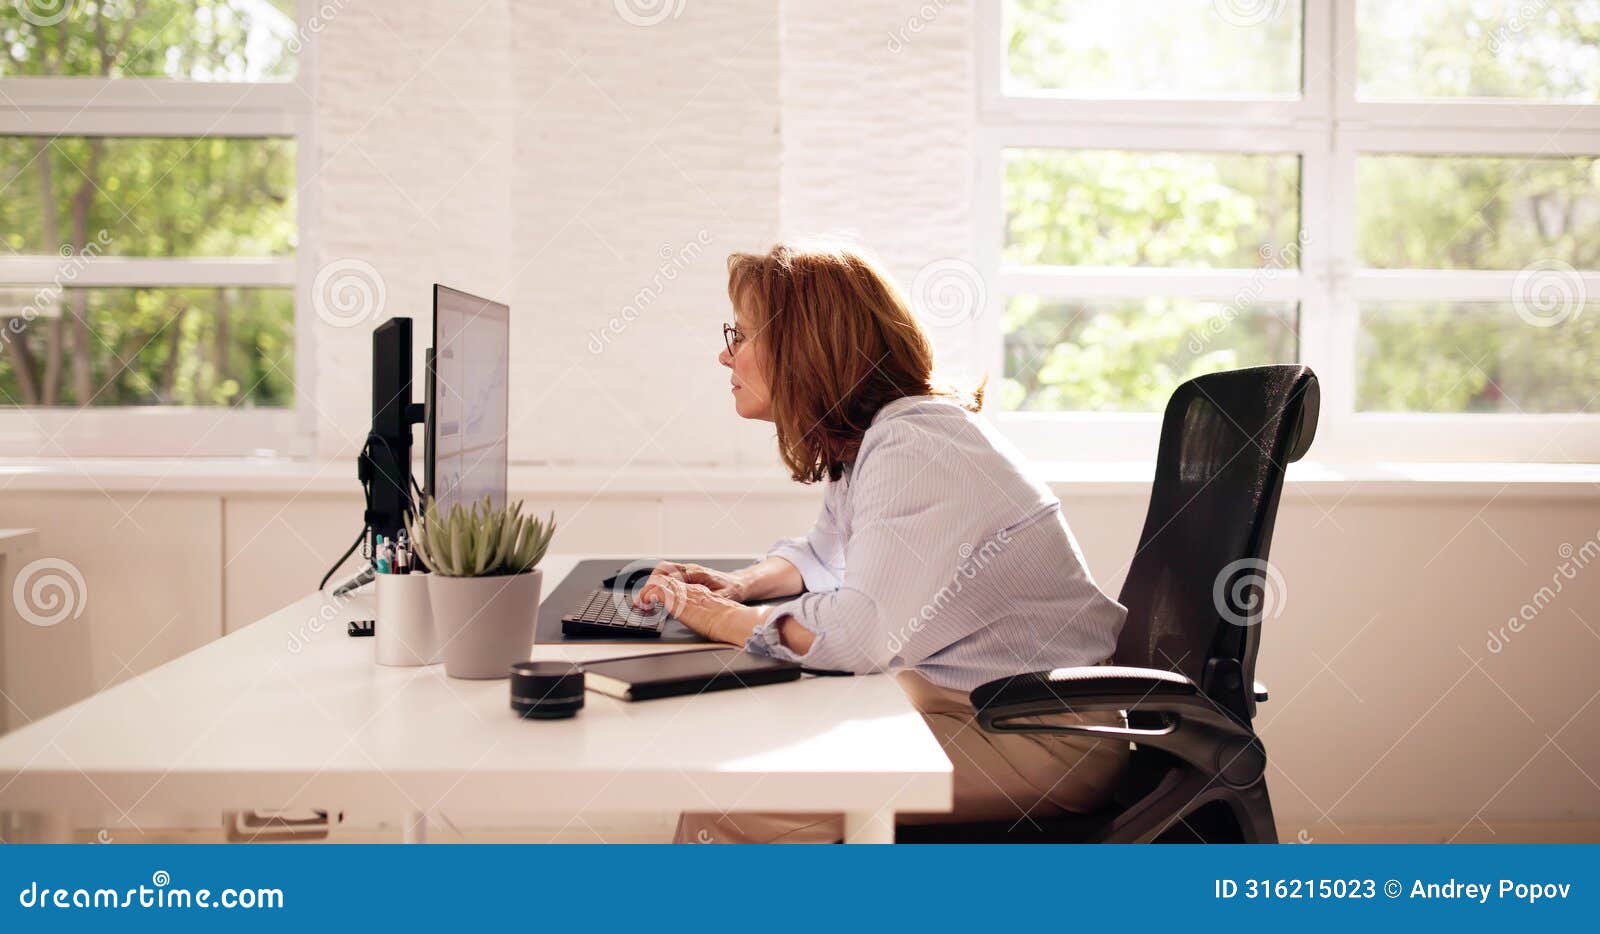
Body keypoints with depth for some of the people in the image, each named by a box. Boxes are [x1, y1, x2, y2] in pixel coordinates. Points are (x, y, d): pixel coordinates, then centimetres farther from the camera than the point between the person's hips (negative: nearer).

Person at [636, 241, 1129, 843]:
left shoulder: (917, 450, -22)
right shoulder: (864, 441, 9)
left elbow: (861, 631, -31)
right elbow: (824, 552, 26)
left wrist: (726, 619, -15)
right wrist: (739, 585, 6)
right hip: (966, 701, 10)